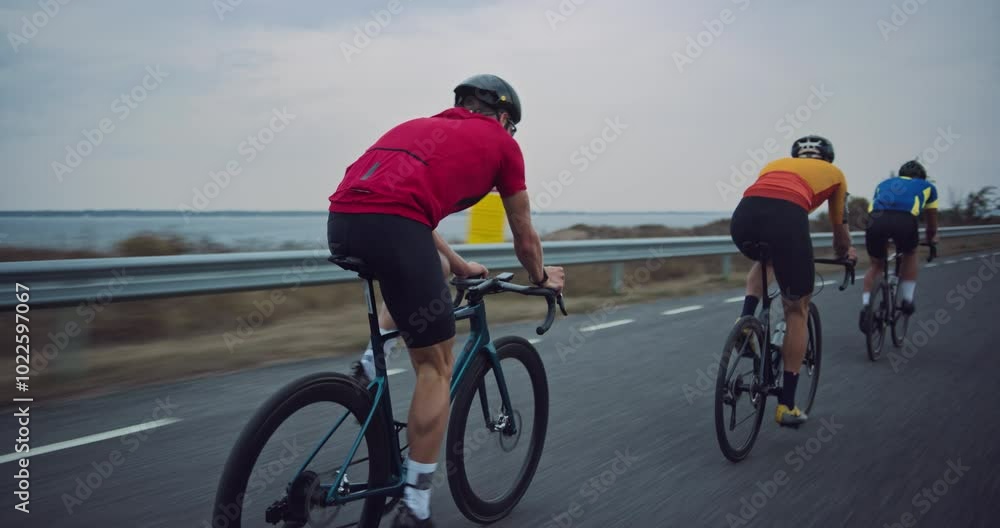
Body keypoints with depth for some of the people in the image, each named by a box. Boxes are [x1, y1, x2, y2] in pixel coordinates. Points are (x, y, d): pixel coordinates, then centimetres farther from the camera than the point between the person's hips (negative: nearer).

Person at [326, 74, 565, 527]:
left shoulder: (422, 125, 35)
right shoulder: (502, 142, 20)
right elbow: (525, 237, 28)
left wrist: (459, 266, 56)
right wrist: (540, 277, 48)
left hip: (341, 218, 7)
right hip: (391, 226, -7)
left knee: (431, 266, 37)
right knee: (436, 365, 9)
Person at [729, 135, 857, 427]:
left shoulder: (775, 164, 39)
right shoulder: (834, 173, 32)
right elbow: (840, 229, 41)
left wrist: (783, 255, 65)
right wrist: (845, 255, 63)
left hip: (742, 217, 4)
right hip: (786, 219, -3)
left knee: (765, 259, 41)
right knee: (797, 310, 15)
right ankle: (786, 405, 16)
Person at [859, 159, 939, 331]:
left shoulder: (884, 183, 40)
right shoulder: (927, 186, 34)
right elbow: (932, 223, 42)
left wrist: (883, 240, 62)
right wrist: (931, 240, 62)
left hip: (876, 220, 2)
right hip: (905, 220, -2)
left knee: (877, 266, 24)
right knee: (910, 254, 31)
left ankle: (865, 305, 6)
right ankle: (907, 299, 26)